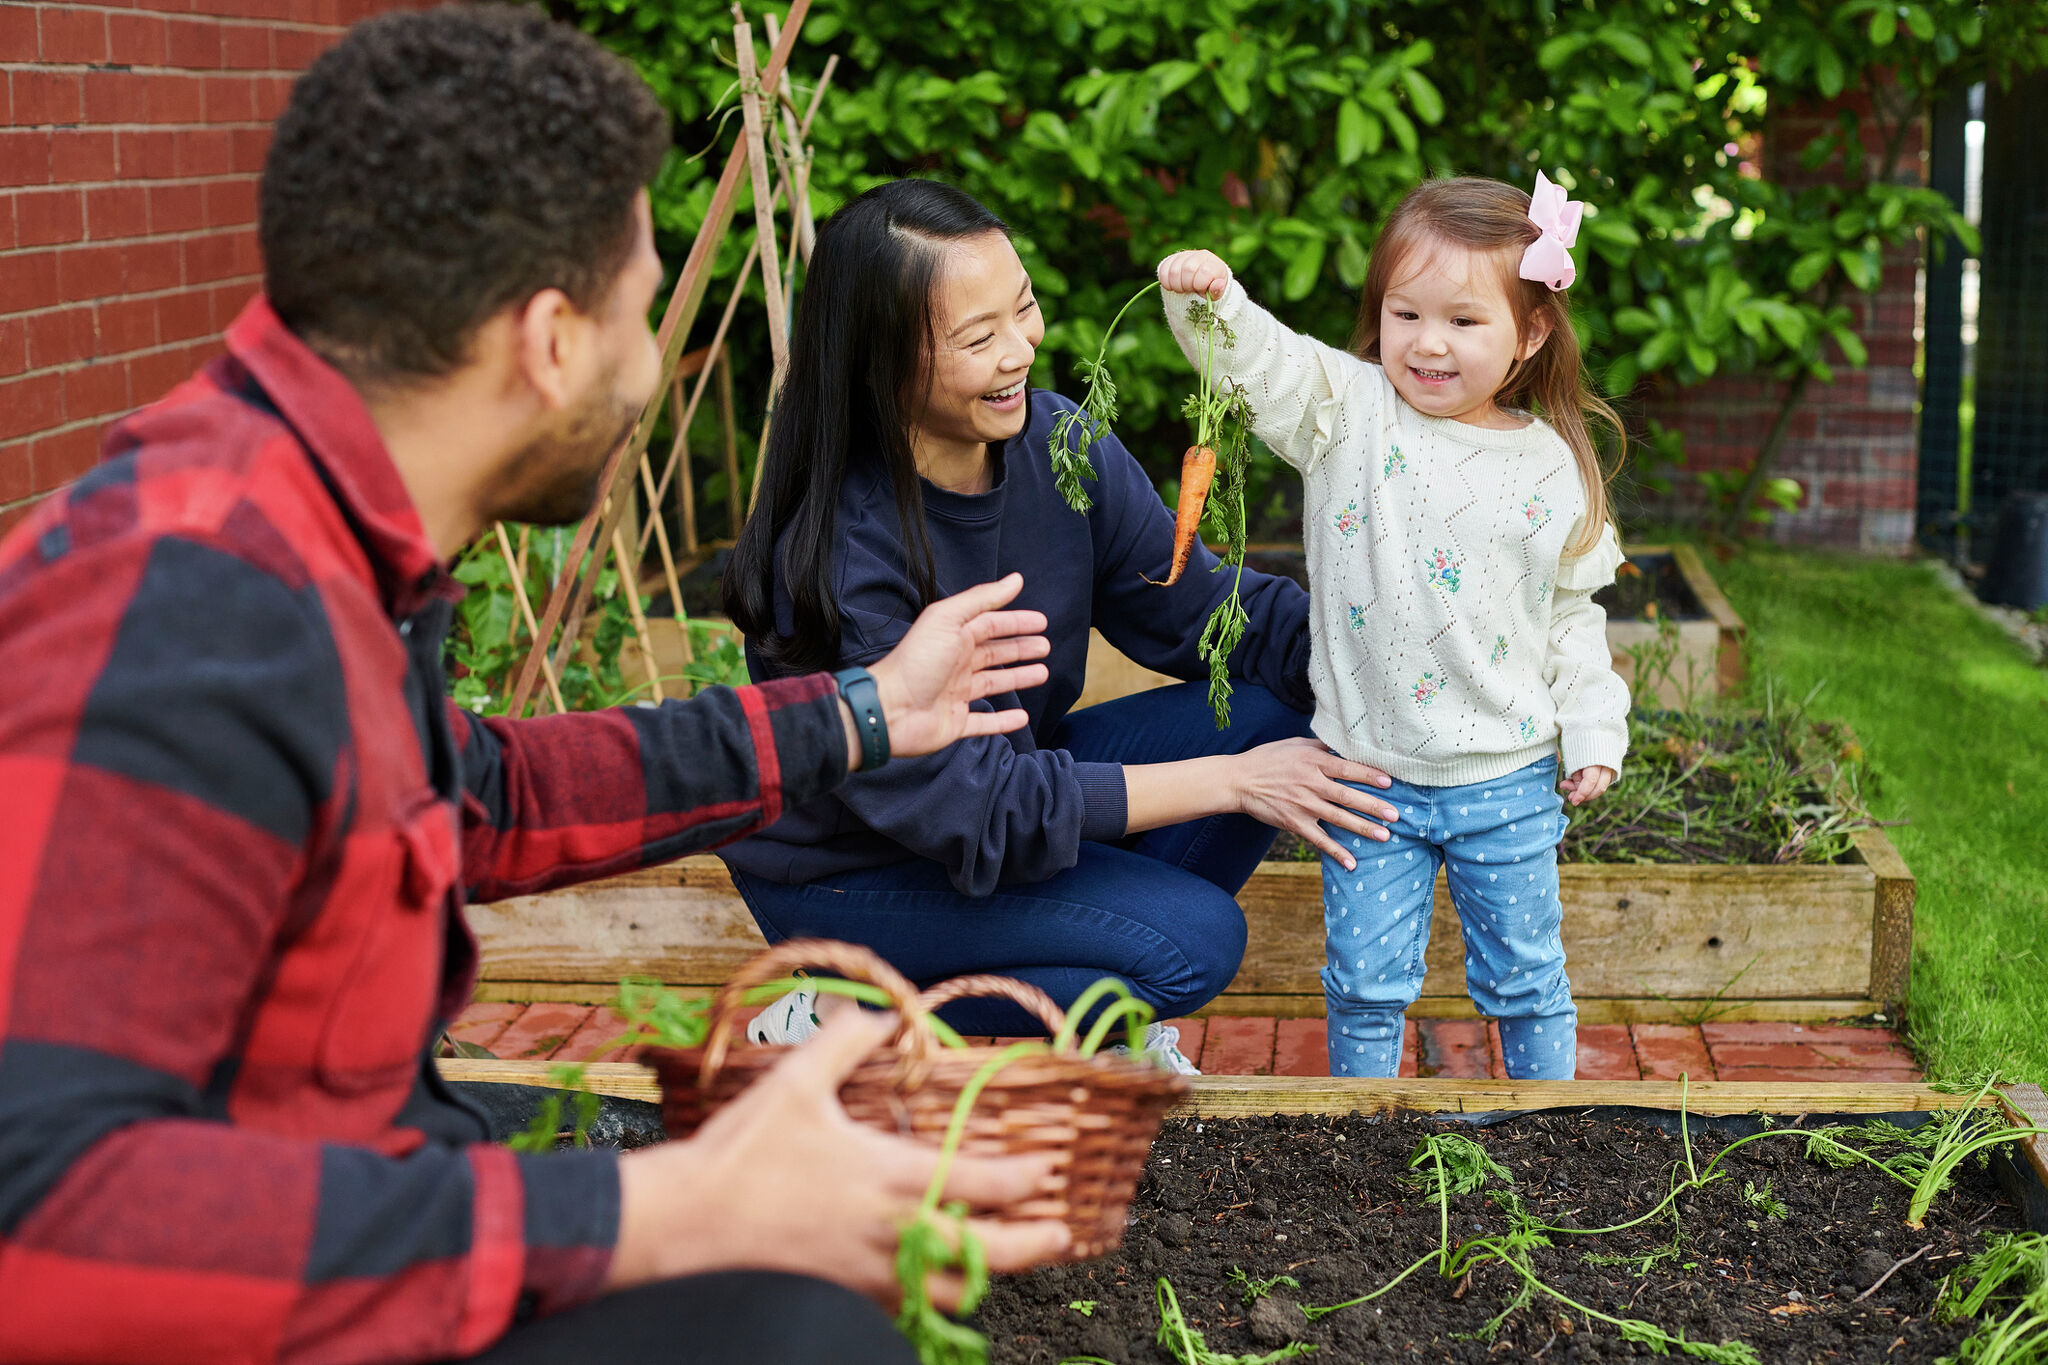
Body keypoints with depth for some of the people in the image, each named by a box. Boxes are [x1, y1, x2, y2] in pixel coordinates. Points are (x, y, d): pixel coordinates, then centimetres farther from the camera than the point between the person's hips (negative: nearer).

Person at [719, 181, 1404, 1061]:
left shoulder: (1057, 443, -12)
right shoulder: (840, 558, -31)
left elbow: (1205, 607, -5)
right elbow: (973, 809, -29)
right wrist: (1228, 781, -28)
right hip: (847, 870, -7)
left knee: (1274, 710, -10)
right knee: (1193, 939, -23)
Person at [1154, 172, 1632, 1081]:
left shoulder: (1553, 468, -1)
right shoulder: (1348, 413, -5)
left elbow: (1573, 613, 7)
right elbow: (1258, 361, -20)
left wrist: (1593, 733, 4)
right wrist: (1207, 301, -40)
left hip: (1507, 776, 1)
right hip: (1369, 769, 0)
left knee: (1524, 974, 13)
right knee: (1366, 979, 8)